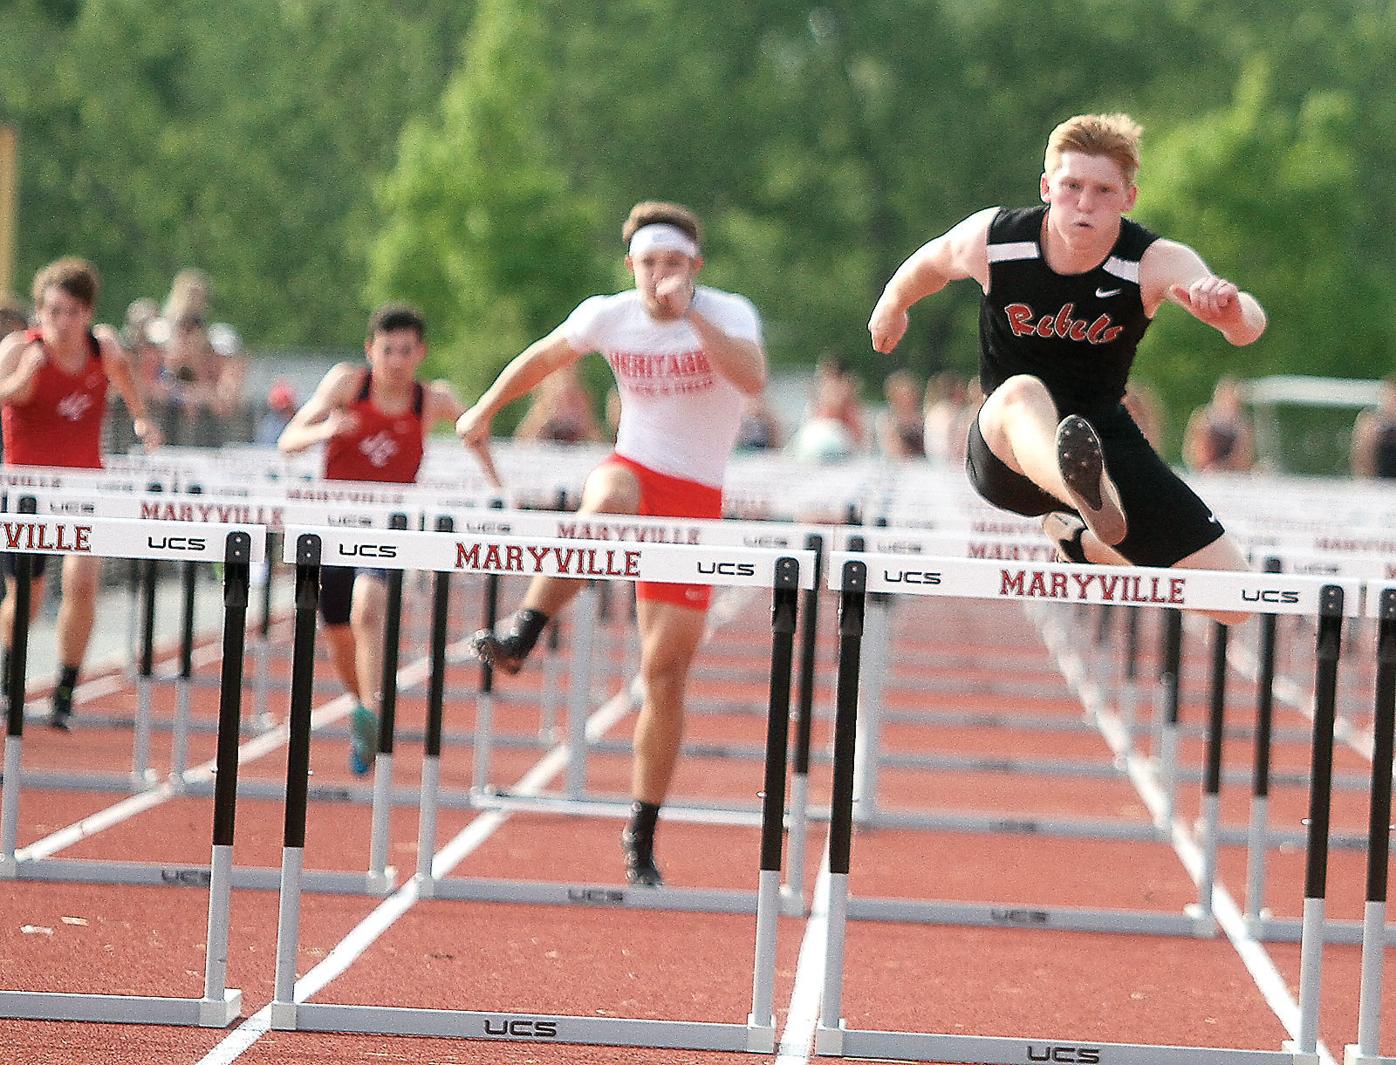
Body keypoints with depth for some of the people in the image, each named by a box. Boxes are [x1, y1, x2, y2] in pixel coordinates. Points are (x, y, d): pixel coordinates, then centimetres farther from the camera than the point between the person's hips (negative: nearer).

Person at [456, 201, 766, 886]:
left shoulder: (729, 314, -11)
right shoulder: (609, 315, -2)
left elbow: (752, 379, -32)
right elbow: (544, 356, 18)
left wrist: (690, 313, -36)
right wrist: (486, 407, 21)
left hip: (696, 500, -1)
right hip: (633, 470, 1)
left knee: (666, 672, -3)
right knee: (604, 506, -40)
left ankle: (641, 839, 6)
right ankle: (518, 637, -45)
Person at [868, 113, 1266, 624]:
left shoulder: (1157, 262, -20)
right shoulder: (989, 240, -15)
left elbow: (1249, 326, -37)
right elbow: (931, 262, 10)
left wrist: (1231, 311, -62)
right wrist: (892, 305, 31)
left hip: (1106, 440, 2)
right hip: (1005, 445, -2)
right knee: (1021, 392, -40)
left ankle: (1082, 537, 27)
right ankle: (1092, 502, -77)